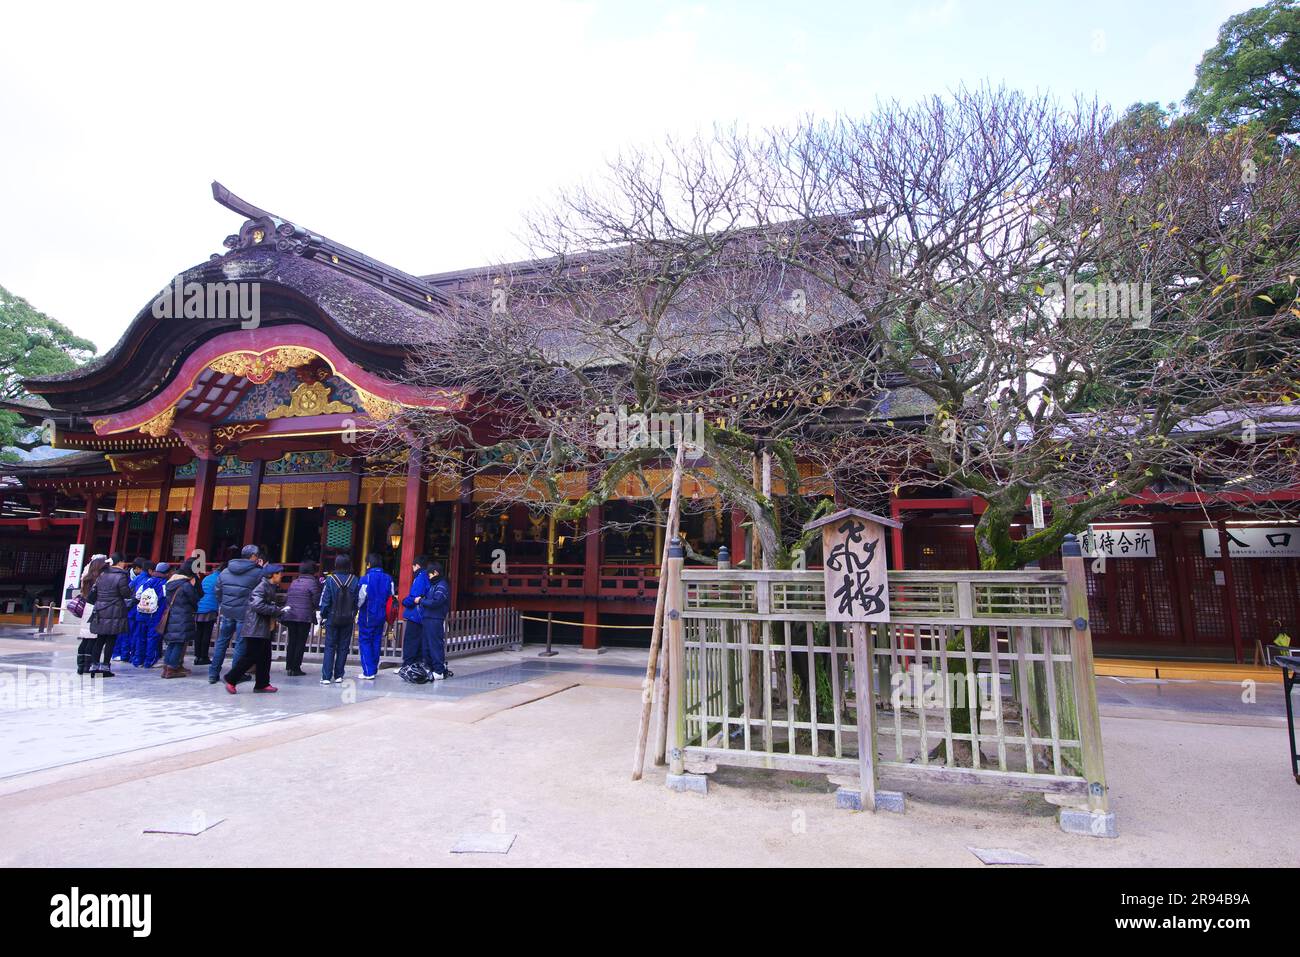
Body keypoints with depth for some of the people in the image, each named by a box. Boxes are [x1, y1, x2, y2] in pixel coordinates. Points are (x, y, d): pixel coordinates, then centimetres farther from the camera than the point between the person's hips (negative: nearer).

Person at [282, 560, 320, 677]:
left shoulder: (293, 582, 12)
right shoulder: (312, 583, -7)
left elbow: (286, 598, 15)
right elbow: (316, 601, -9)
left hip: (290, 616, 6)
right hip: (304, 617, -6)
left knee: (292, 641, 14)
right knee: (301, 642, 1)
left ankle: (289, 667, 15)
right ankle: (296, 668, 1)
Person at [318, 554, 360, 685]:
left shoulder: (330, 580, -11)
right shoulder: (355, 580, -6)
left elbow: (325, 600, -8)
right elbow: (357, 601, -2)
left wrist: (323, 615, 3)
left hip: (332, 618, -1)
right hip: (348, 619, 2)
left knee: (330, 647, 5)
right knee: (343, 647, 10)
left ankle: (326, 676, 0)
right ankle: (338, 675, 12)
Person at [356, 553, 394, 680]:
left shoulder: (366, 578, -13)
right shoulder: (388, 578, 3)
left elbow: (361, 598, -13)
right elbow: (392, 596, 8)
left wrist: (355, 608, 5)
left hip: (367, 616, -5)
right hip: (381, 616, 5)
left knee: (365, 641, 3)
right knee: (376, 642, 14)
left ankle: (368, 671, -1)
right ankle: (374, 669, 19)